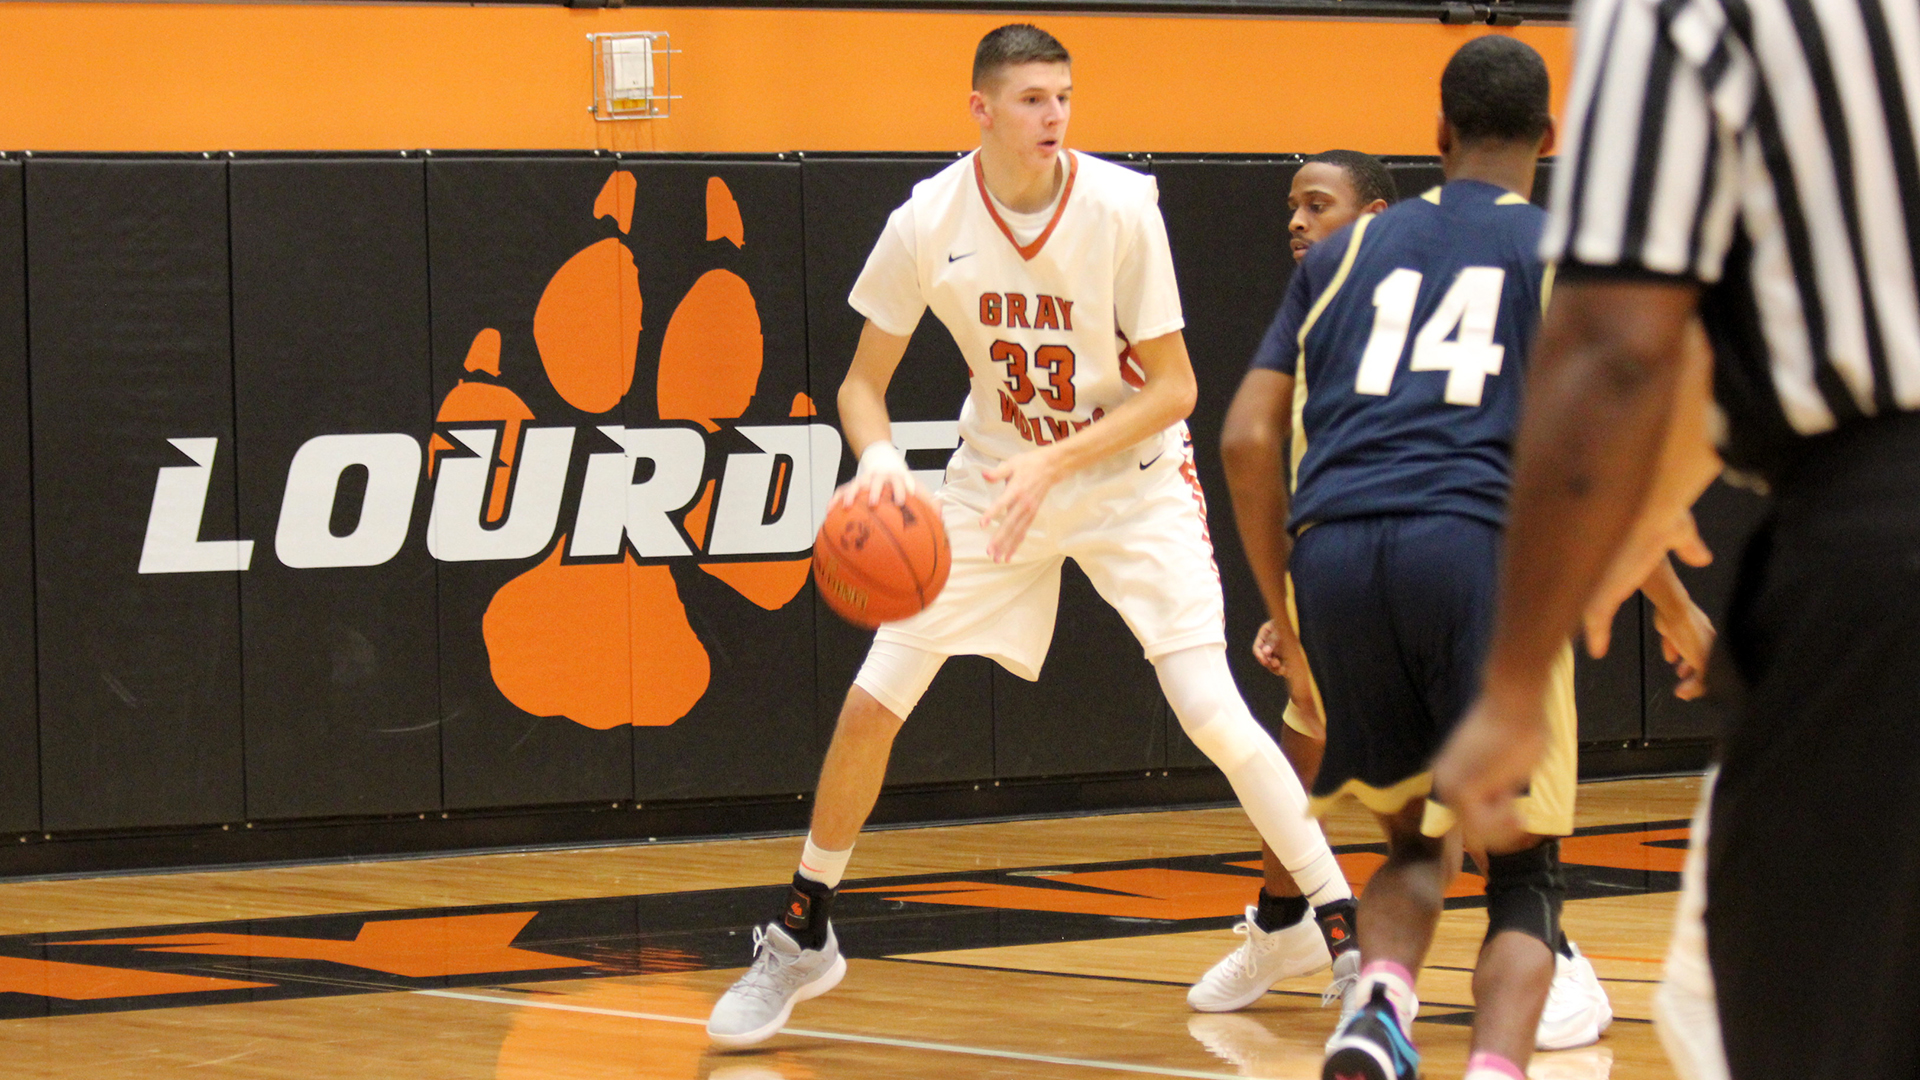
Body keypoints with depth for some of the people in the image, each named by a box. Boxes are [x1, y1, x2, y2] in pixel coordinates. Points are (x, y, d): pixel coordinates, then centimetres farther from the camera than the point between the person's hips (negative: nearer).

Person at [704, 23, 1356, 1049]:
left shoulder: (1120, 206, -21)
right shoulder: (927, 222, -15)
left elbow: (1173, 388, -16)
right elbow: (863, 384, -4)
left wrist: (1054, 464, -27)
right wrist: (879, 458, -27)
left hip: (1132, 474, -2)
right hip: (996, 470, 2)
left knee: (1210, 710, -17)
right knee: (871, 703, -4)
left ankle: (1340, 917, -3)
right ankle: (803, 936, 16)